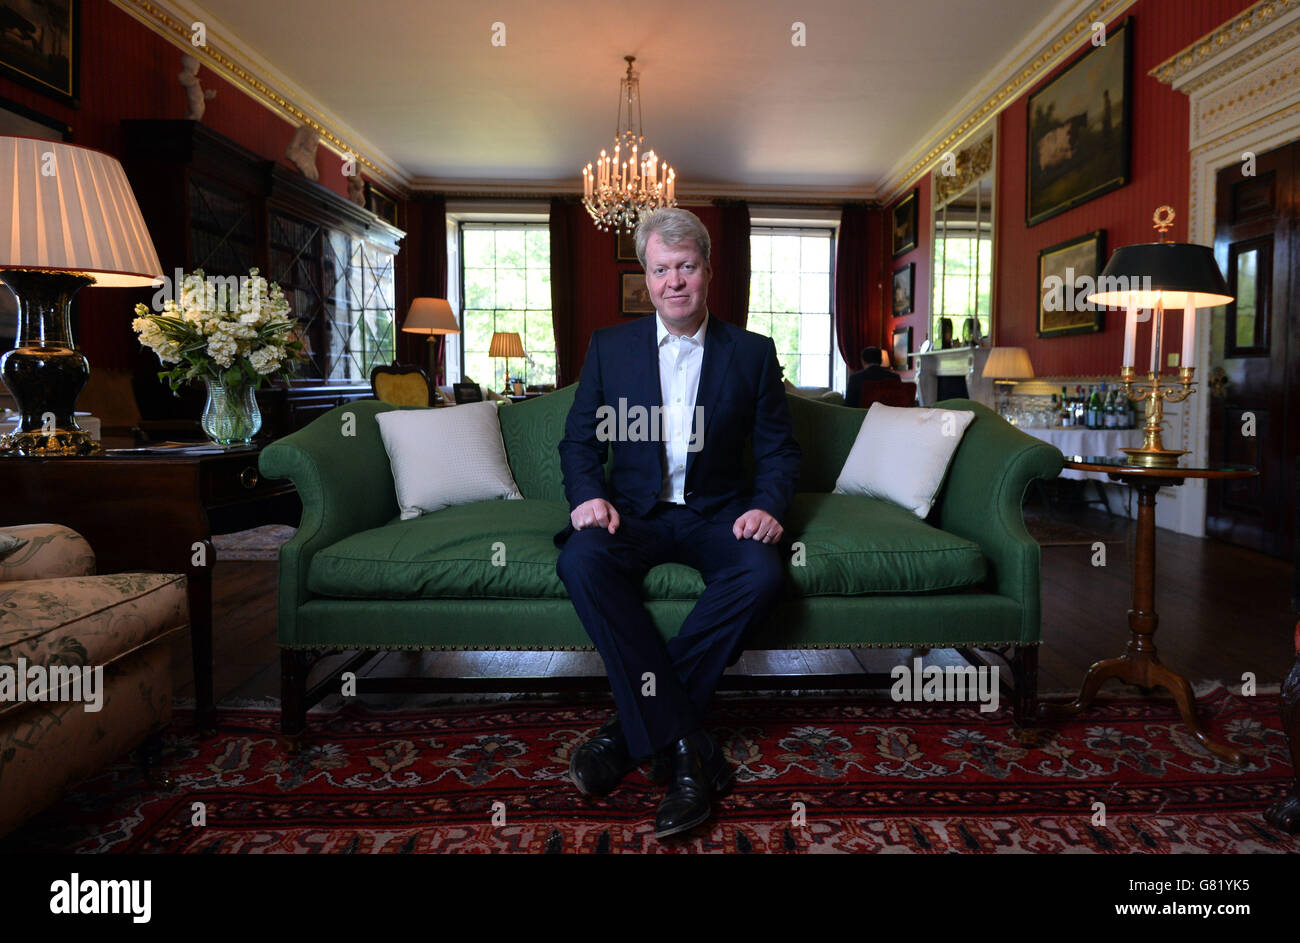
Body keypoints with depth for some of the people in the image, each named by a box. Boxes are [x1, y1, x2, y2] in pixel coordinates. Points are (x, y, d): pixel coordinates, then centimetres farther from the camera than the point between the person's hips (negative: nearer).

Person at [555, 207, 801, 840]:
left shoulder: (752, 353, 6)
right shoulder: (609, 347, 7)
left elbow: (779, 448, 7)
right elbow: (578, 440, 8)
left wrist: (768, 505, -13)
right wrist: (589, 495, -13)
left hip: (716, 512, 0)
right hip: (634, 509, 1)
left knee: (762, 573, -32)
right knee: (581, 559, -32)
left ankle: (633, 727, -21)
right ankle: (686, 746, -30)